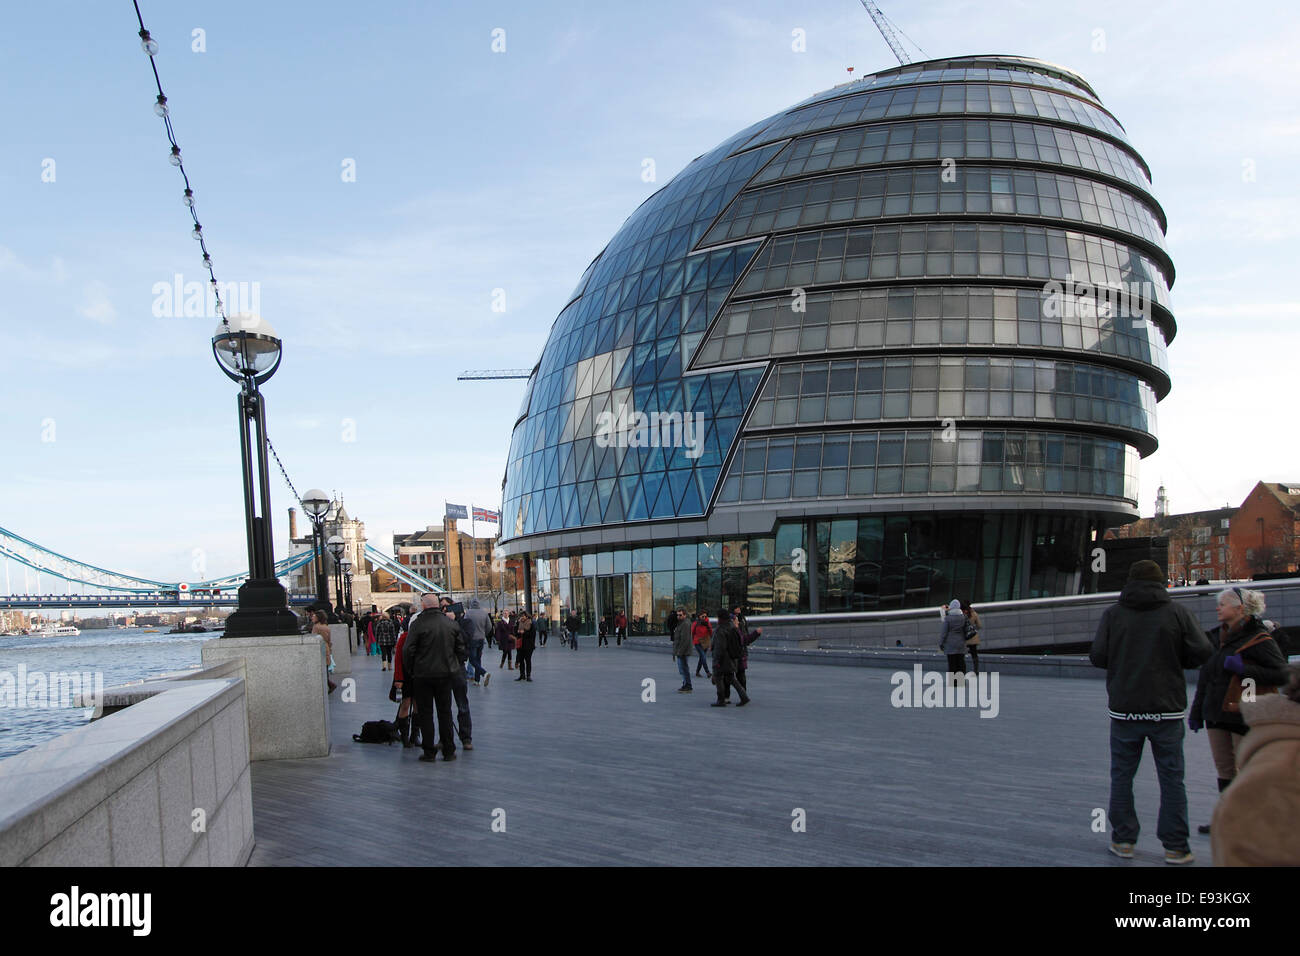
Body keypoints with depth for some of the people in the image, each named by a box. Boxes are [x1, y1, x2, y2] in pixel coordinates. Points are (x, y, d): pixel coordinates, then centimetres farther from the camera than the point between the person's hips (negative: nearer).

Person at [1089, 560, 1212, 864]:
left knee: (1121, 776, 10)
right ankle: (1175, 847, 11)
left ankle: (1123, 840, 15)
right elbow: (1203, 652, -6)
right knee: (1171, 779, 8)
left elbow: (1098, 657, -5)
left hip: (1124, 710, 0)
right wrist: (1174, 661, 12)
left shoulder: (1112, 614, -2)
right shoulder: (1176, 613, -3)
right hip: (1167, 710, 0)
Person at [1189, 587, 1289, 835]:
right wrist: (1196, 711, 19)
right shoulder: (1217, 637, 11)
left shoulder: (1259, 640, -10)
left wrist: (1244, 669, -22)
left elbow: (1283, 674, -15)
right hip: (1216, 715, 7)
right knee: (1224, 769, 13)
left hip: (1244, 718, -7)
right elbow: (1205, 676, 17)